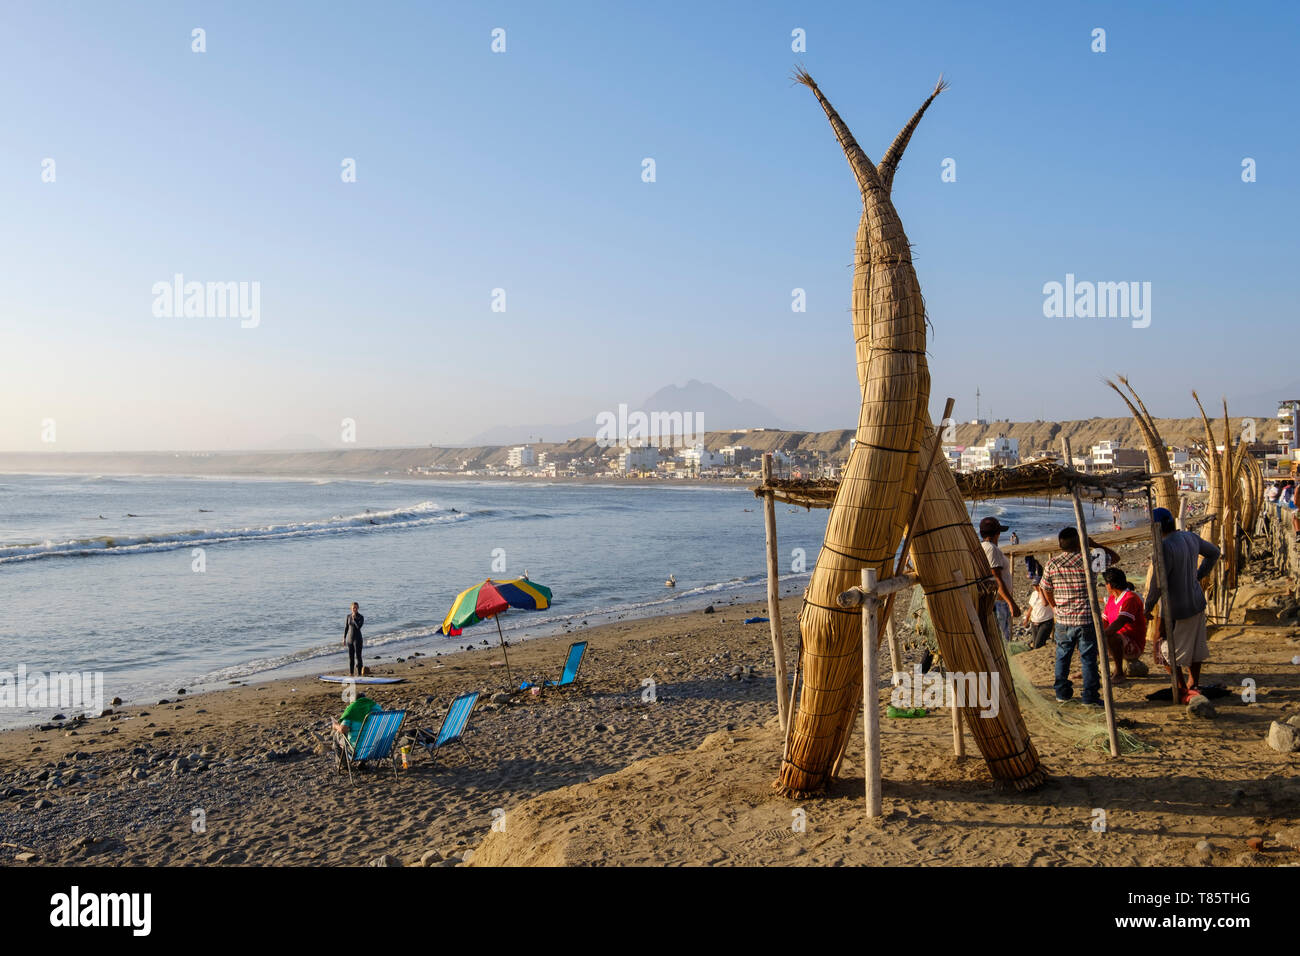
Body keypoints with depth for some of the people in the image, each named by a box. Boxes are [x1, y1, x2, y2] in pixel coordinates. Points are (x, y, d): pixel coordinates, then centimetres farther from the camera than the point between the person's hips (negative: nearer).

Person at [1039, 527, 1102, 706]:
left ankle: (1062, 693, 24)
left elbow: (1046, 590, 9)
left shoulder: (1051, 565, -2)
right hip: (1086, 619, -3)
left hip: (1063, 620, 3)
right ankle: (1090, 696, 7)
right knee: (1088, 658, 5)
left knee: (1062, 657, 16)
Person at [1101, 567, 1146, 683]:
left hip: (1135, 646, -9)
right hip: (1119, 642, 9)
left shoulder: (1130, 598, -18)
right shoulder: (1111, 599, 12)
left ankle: (1119, 673, -21)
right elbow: (1103, 623, 11)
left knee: (1111, 638, -37)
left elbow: (1119, 623, -31)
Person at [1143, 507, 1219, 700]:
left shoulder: (1165, 547, -24)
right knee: (1196, 646, 18)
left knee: (1171, 650, 6)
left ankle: (1182, 690, 11)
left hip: (1177, 609, -8)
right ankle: (1194, 685, 29)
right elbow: (1213, 553, 22)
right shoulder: (1190, 538, 2)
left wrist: (1147, 607, -9)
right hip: (1197, 602, 8)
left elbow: (1157, 583, -22)